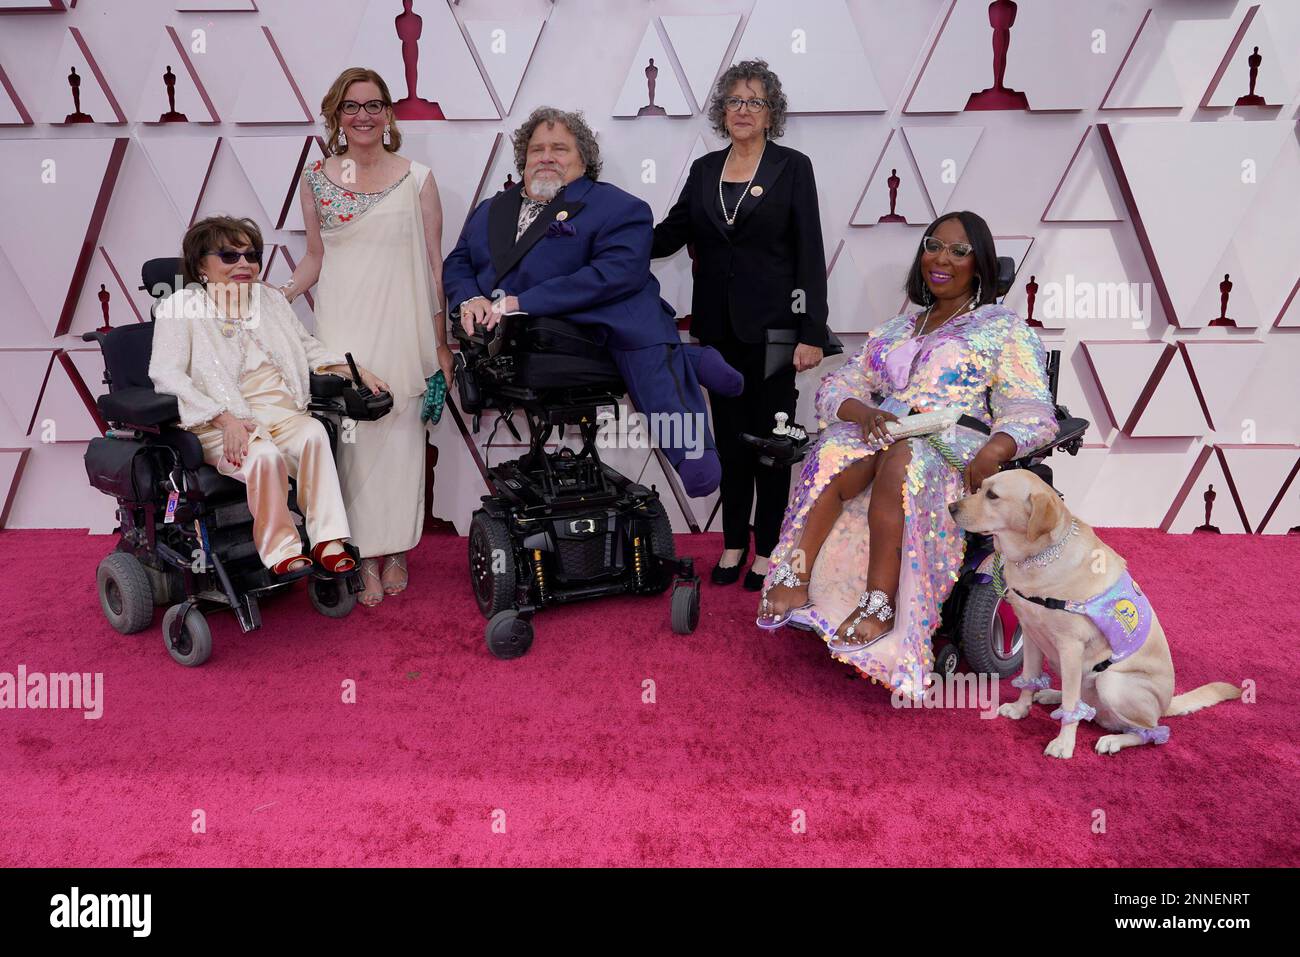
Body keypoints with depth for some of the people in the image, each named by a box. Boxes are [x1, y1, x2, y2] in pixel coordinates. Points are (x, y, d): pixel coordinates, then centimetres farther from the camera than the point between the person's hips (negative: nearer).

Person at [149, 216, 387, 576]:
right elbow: (167, 375, -11)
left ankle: (327, 540, -26)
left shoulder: (269, 298, 18)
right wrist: (225, 418, -23)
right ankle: (280, 548, -18)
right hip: (224, 425, -4)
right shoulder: (180, 307, 0)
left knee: (314, 433, -29)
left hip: (282, 412, 4)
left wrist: (359, 371, 10)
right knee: (265, 454, -35)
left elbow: (308, 346, 26)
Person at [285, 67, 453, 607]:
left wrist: (441, 341, 2)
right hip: (342, 324, 1)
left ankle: (396, 550, 17)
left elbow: (434, 262, 5)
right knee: (351, 433, -2)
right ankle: (365, 555, 9)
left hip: (402, 326, -1)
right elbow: (315, 257, 16)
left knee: (400, 433, 3)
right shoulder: (316, 180, 8)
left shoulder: (416, 178, 4)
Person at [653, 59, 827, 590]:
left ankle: (767, 550, 15)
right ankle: (734, 543, 22)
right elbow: (670, 233, 11)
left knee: (769, 436, 3)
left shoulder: (792, 167, -2)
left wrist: (812, 333, -13)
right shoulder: (704, 169, 11)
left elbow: (810, 253, -7)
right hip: (718, 326, 4)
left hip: (772, 326, -4)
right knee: (729, 436, 10)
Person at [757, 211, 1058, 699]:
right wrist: (862, 411, -9)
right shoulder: (895, 328, 26)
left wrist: (995, 450, -24)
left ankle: (880, 605, -39)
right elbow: (837, 387, 16)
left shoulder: (1005, 328, 13)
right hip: (884, 432, 4)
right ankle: (795, 579, -37)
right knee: (838, 448, -32)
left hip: (956, 449, -3)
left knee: (901, 458, -39)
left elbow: (1032, 411, -1)